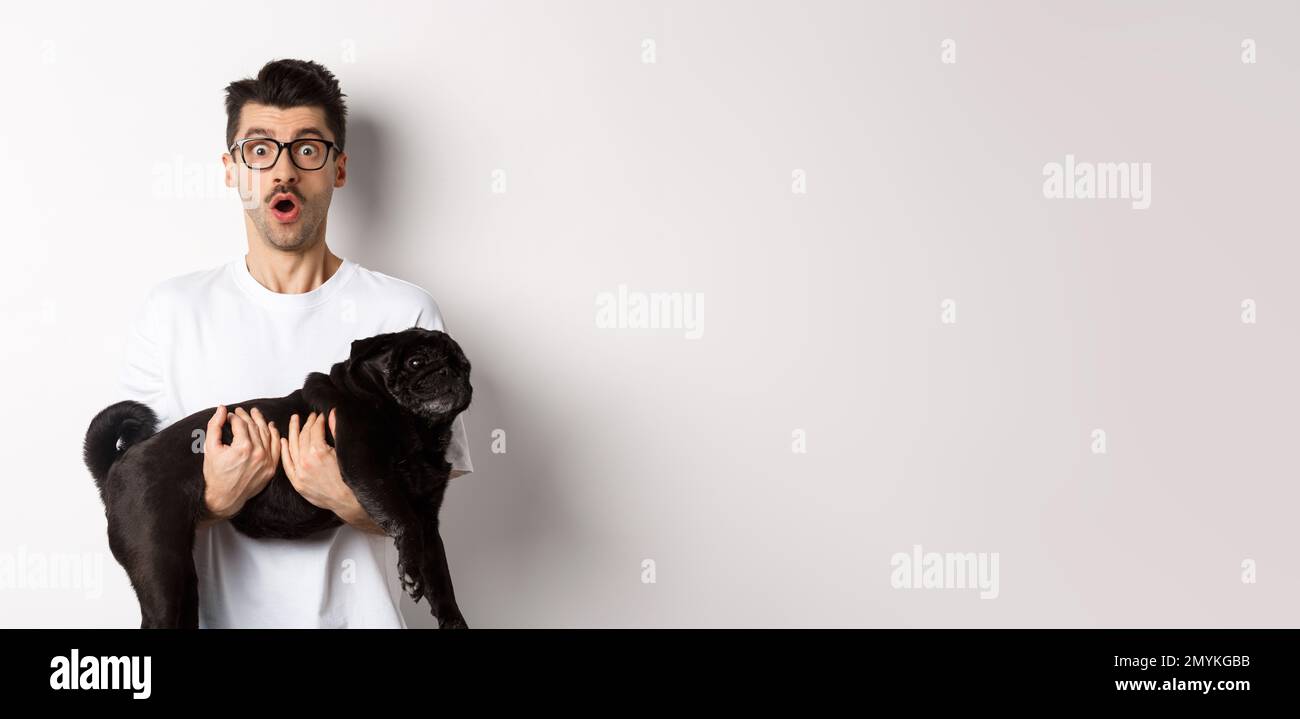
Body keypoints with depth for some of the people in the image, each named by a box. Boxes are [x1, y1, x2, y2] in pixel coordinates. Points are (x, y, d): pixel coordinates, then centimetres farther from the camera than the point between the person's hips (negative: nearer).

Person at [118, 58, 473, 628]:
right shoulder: (171, 312, -2)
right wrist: (214, 498, -20)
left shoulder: (405, 313, -7)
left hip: (353, 611, -1)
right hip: (218, 612, 1)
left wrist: (349, 500, -24)